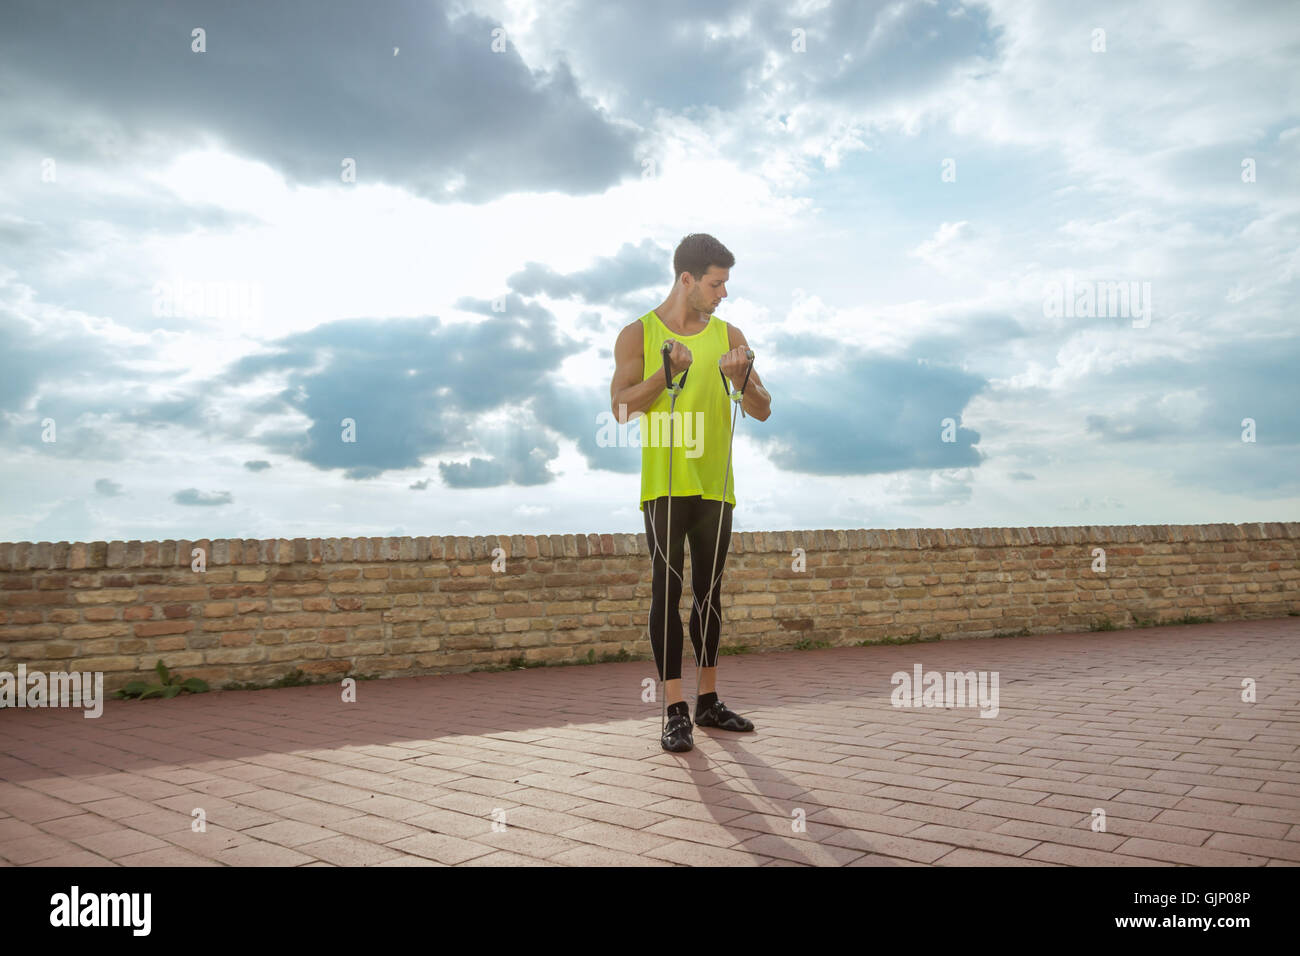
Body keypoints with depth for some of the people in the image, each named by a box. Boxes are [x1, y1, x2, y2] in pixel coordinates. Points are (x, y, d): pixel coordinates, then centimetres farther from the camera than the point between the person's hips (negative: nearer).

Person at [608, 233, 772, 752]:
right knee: (668, 592, -5)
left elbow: (763, 410, 7)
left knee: (709, 593, 11)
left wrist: (741, 378, -13)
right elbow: (621, 408, -9)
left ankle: (708, 701, 22)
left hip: (715, 486, 4)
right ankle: (676, 712, -1)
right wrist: (667, 371, -20)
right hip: (664, 485, -4)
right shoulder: (638, 334, 1)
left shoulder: (728, 335, 10)